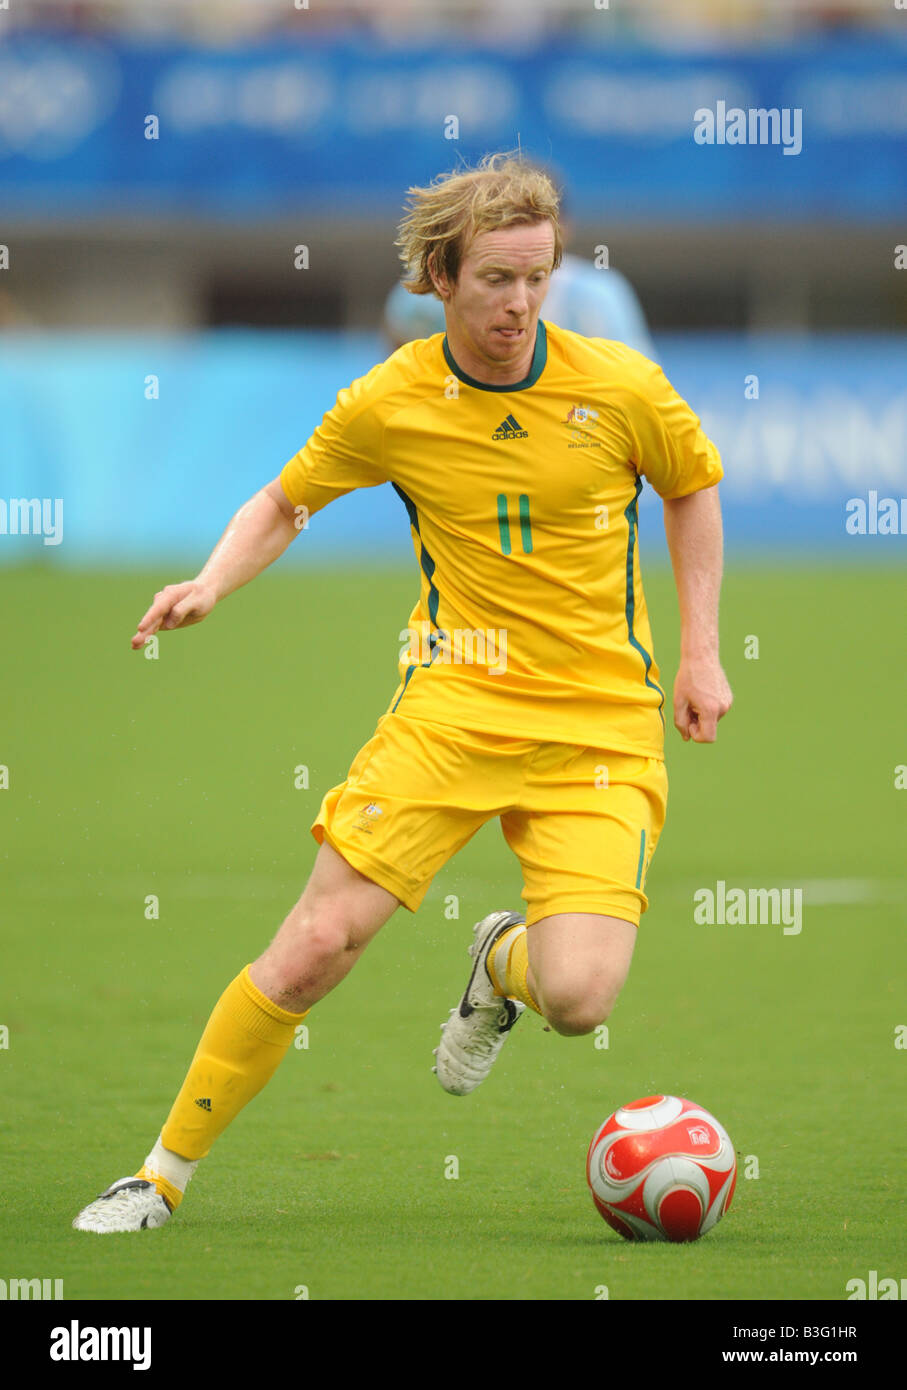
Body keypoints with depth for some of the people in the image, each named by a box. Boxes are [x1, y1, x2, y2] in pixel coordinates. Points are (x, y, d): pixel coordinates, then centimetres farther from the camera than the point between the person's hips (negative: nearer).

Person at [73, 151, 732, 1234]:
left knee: (577, 998, -18)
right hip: (454, 699, 0)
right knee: (316, 947, -13)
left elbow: (693, 488, 14)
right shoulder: (388, 404, -4)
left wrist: (700, 652, 8)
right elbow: (285, 501, 14)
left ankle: (503, 963, 21)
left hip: (601, 728, 0)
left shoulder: (620, 388, -6)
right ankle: (165, 1174, 3)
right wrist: (212, 584, -5)